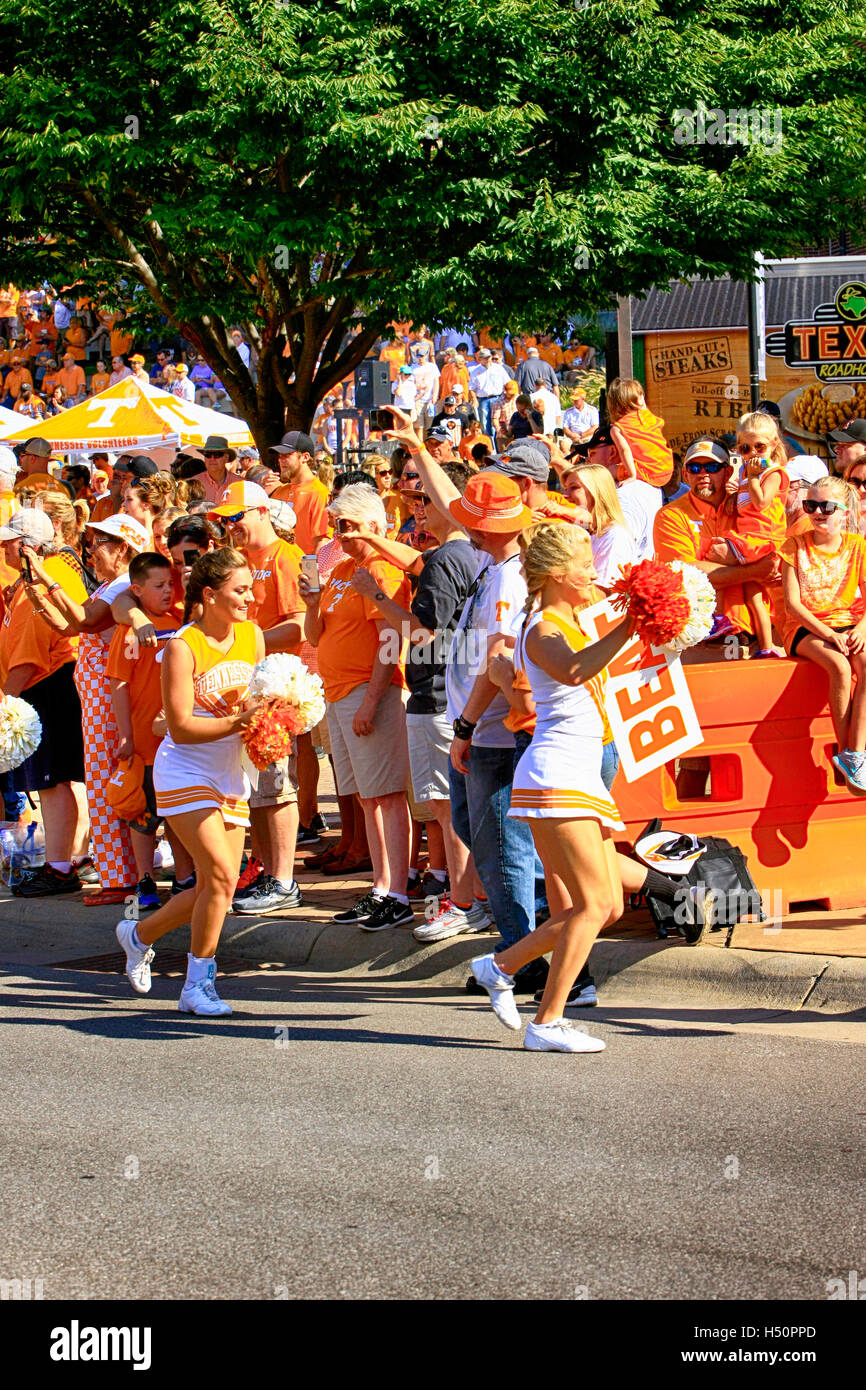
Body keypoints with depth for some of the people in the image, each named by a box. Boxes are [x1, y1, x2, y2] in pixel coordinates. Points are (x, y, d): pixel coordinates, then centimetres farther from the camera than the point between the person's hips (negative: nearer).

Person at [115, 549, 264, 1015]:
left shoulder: (252, 636, 5)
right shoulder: (182, 647, -15)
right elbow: (181, 727, -19)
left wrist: (262, 710, -5)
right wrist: (239, 721, -25)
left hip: (231, 777, 7)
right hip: (186, 773, -7)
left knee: (214, 888, 7)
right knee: (221, 875, -18)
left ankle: (139, 935, 32)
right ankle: (197, 986, -6)